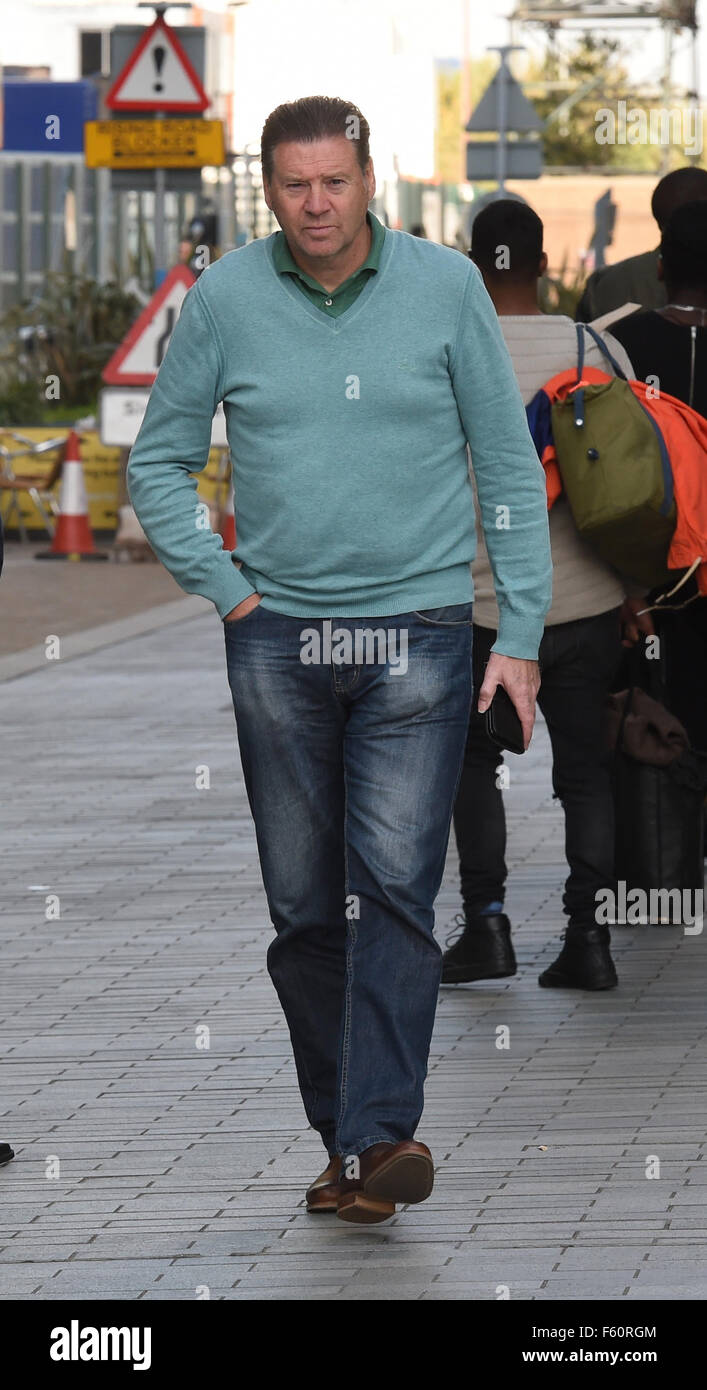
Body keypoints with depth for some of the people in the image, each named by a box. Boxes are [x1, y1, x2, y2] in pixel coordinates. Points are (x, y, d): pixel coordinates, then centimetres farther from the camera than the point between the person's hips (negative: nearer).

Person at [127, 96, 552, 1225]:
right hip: (279, 642, 2)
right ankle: (342, 1140, 14)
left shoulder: (446, 288, 0)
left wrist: (520, 632, 0)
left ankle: (383, 1137, -21)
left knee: (394, 886, -15)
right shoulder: (224, 300, 2)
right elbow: (158, 461, 14)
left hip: (418, 630, -2)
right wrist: (220, 585, 3)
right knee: (306, 909, 5)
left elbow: (510, 465, 5)